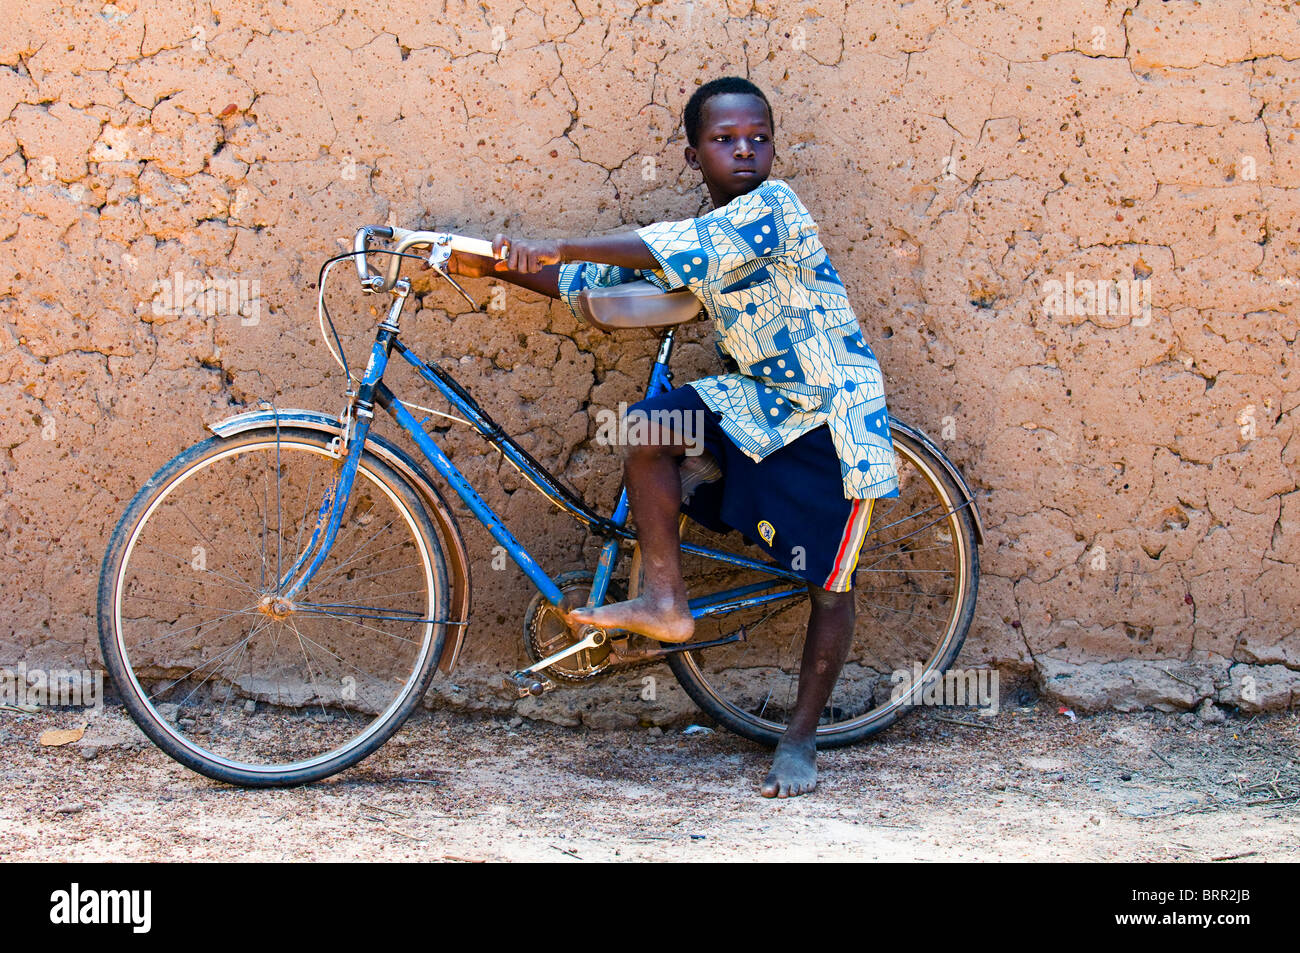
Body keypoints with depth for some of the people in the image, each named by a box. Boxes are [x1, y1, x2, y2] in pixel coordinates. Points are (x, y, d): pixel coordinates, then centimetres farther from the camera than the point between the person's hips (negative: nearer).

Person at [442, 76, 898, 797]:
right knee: (651, 421, -19)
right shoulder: (696, 238, 4)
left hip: (836, 414, -6)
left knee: (829, 582, -1)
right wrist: (496, 267, -2)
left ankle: (801, 739, 14)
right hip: (761, 398, 6)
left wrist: (559, 246, -38)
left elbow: (675, 249, -33)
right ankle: (664, 602, -13)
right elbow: (604, 281, 7)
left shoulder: (773, 206, -18)